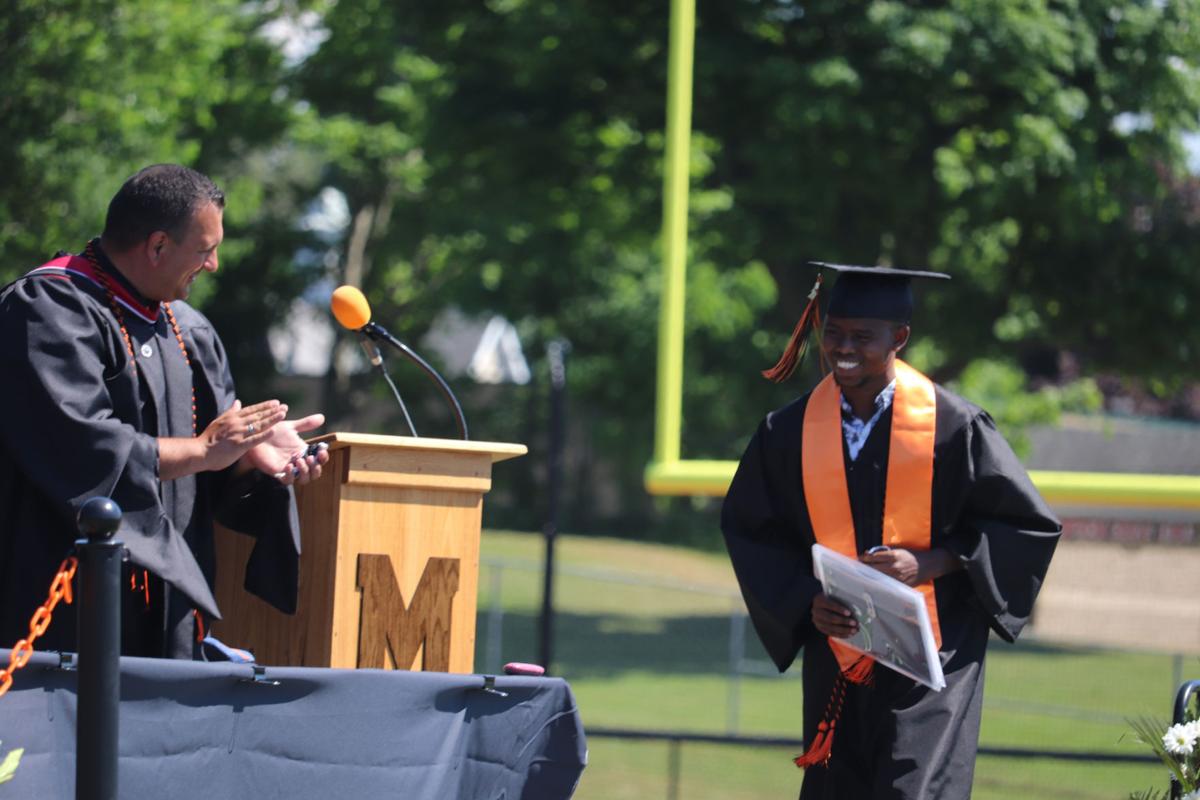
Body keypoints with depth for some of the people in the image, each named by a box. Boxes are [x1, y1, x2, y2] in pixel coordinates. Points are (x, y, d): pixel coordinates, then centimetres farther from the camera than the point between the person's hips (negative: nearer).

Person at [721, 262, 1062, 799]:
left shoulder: (953, 426, -9)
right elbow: (749, 529, 10)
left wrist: (929, 563, -17)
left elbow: (1026, 526, -4)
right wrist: (806, 600, -8)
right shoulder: (789, 432, 0)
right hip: (837, 659, 4)